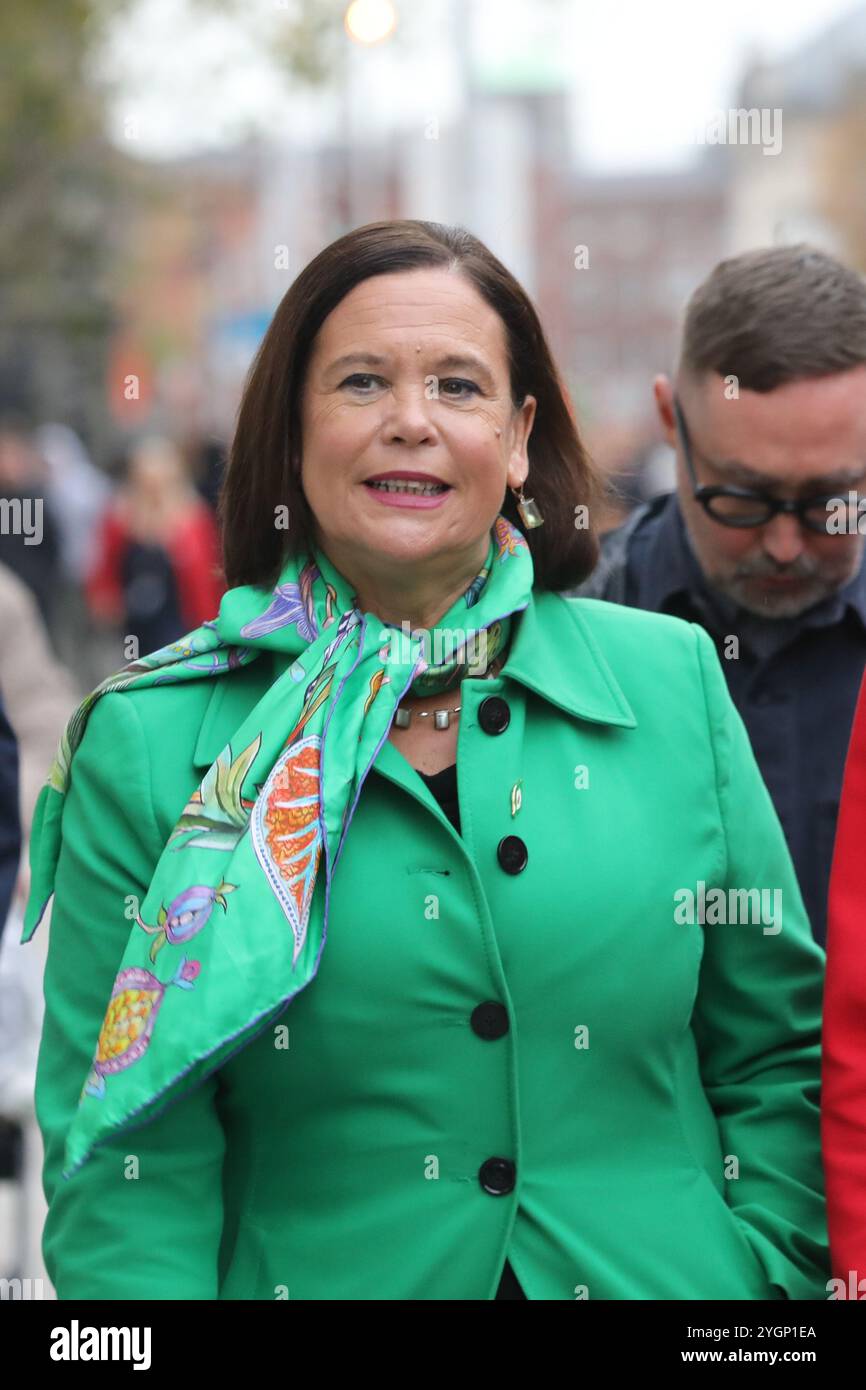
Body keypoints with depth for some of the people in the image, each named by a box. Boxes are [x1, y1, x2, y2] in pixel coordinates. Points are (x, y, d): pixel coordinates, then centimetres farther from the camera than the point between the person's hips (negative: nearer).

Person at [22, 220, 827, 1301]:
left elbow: (781, 1054, 3)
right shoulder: (150, 740, -7)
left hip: (663, 1278, 2)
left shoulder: (673, 680, -1)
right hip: (317, 1278, -1)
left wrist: (763, 1272, -7)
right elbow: (132, 1164, -8)